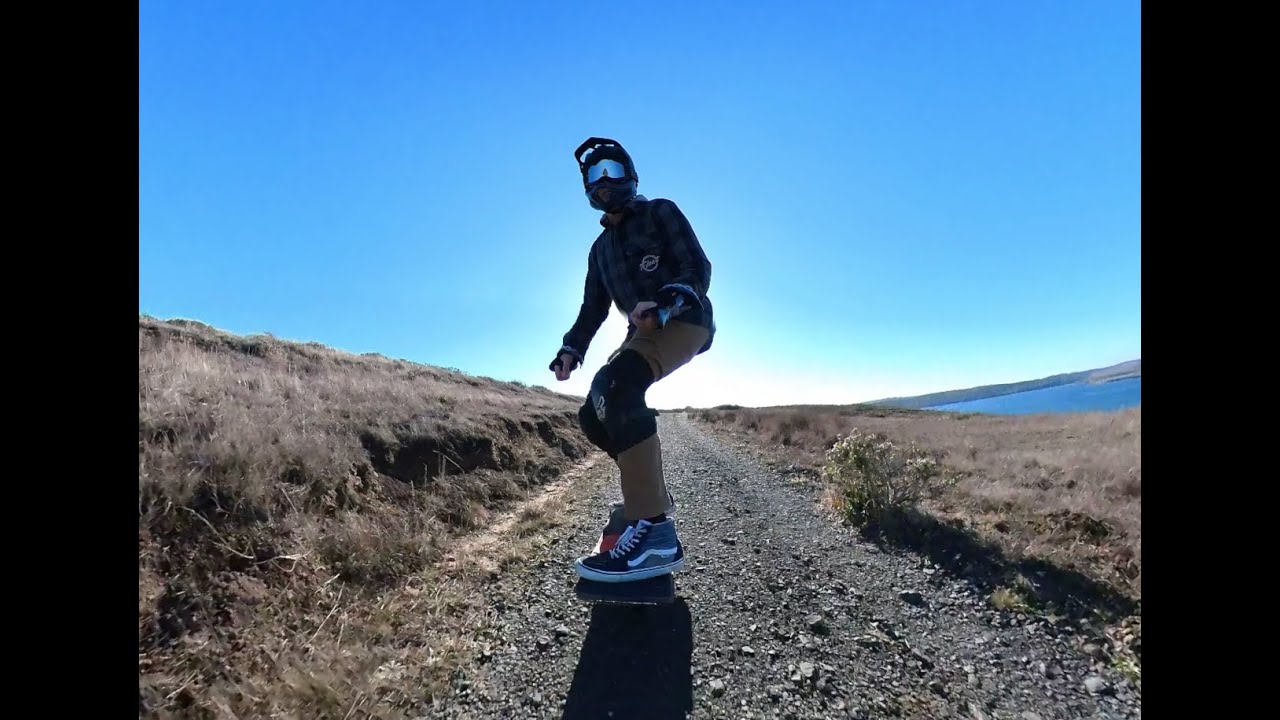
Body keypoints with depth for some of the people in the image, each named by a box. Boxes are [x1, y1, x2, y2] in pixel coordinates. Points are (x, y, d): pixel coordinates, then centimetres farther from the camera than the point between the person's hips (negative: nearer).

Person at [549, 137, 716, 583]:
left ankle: (655, 532, -38)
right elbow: (593, 307, 18)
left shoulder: (660, 212, 3)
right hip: (645, 330, 8)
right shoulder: (601, 248, 23)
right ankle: (652, 495, 17)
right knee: (593, 413, 0)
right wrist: (572, 349, 0)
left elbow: (698, 269, -9)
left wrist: (663, 306, -29)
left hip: (684, 321, -8)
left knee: (617, 384, -34)